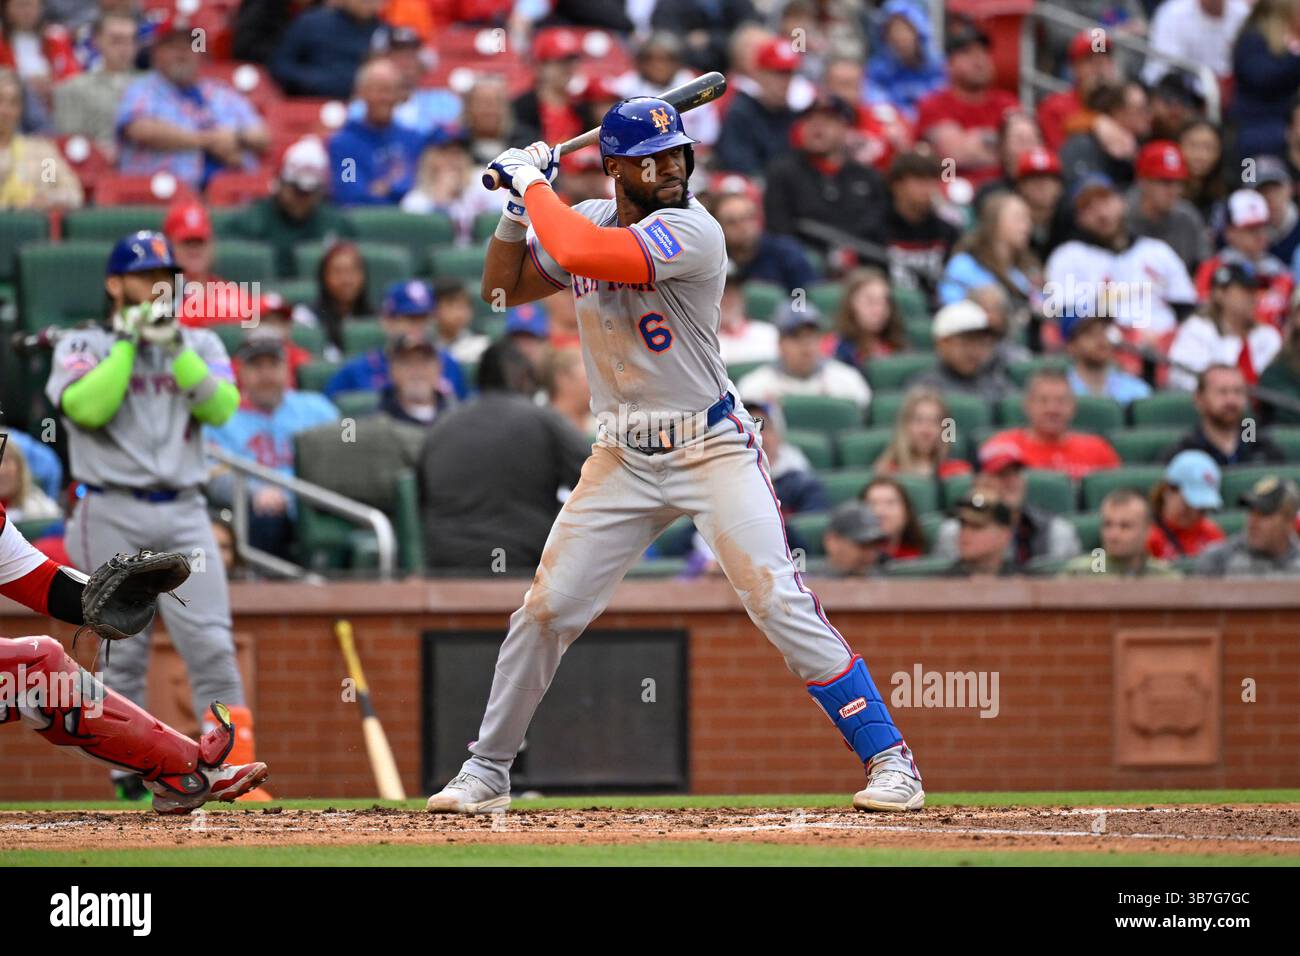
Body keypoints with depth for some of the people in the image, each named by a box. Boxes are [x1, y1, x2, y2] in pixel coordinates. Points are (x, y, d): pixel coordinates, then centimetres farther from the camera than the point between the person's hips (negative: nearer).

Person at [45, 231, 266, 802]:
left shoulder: (200, 344, 14)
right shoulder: (82, 347, 6)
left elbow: (222, 407, -2)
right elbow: (87, 406, -13)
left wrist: (175, 347, -8)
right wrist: (129, 341, -9)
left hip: (183, 513, 2)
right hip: (113, 514, -2)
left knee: (211, 644, -10)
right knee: (123, 650, -2)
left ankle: (239, 773, -13)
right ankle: (133, 777, 4)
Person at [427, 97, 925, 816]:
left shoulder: (693, 232, -20)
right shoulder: (588, 220, 3)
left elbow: (579, 253, -33)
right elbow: (502, 287, 13)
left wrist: (531, 181, -18)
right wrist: (517, 206, -2)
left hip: (713, 451, -6)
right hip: (623, 460, 6)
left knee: (779, 602, -15)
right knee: (545, 609, 3)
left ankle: (888, 758, -9)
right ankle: (486, 771, 18)